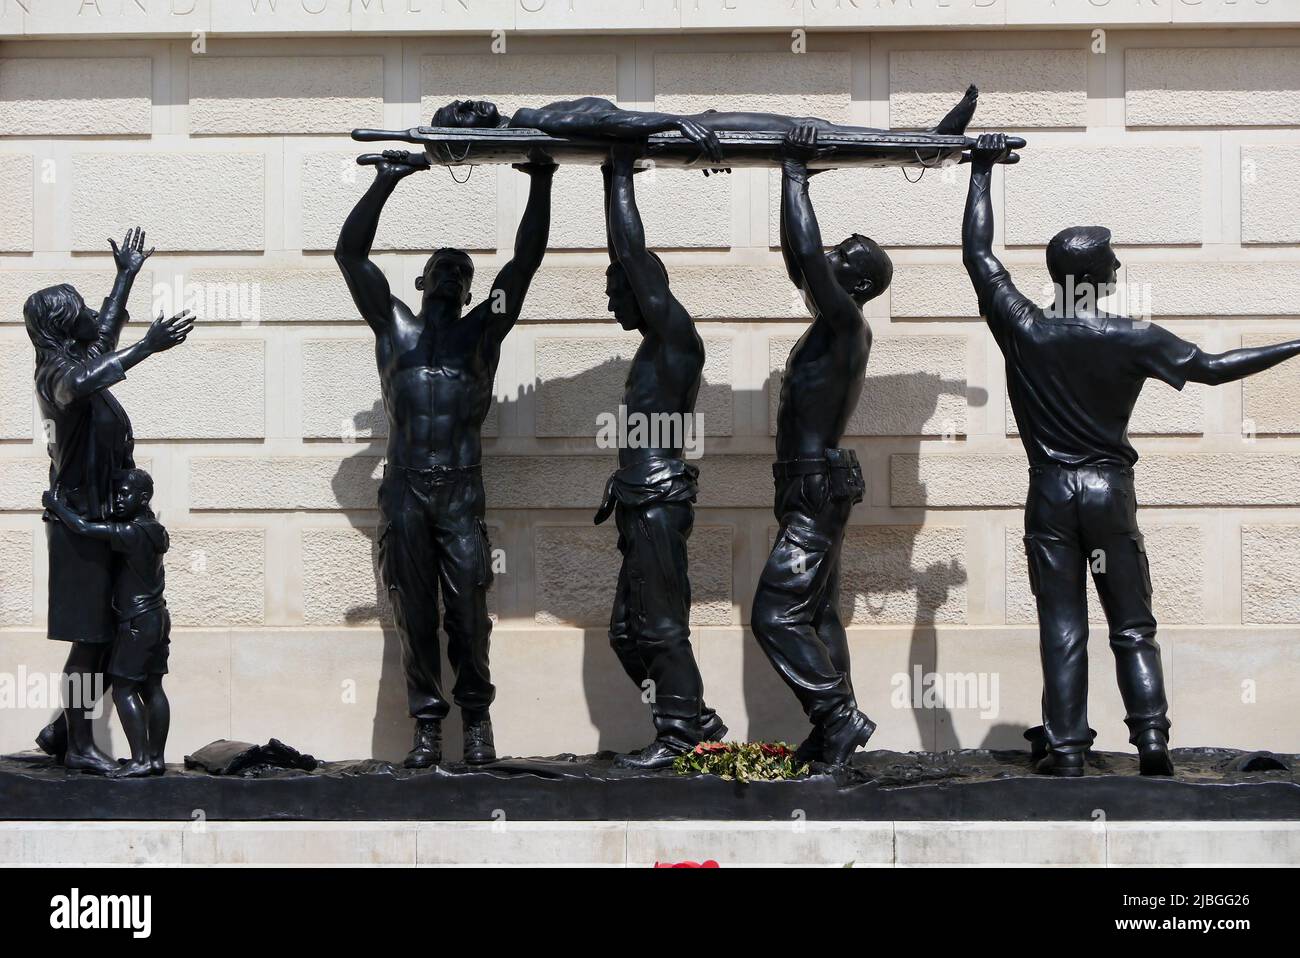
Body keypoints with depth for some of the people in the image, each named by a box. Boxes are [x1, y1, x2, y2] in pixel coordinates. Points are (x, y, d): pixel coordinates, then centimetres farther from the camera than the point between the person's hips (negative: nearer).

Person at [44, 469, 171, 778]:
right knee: (152, 688, 10)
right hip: (157, 617, 9)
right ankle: (156, 757, 11)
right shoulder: (152, 528, 8)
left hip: (137, 622, -9)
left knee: (123, 689, -6)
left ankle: (140, 759, -10)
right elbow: (113, 520, 24)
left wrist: (55, 505, -10)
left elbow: (83, 528, -25)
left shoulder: (132, 533, -20)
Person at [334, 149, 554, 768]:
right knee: (414, 613, 0)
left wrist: (541, 185, 5)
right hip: (404, 490, 1)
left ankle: (477, 721, 4)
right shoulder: (394, 326, 16)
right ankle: (427, 724, 5)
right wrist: (385, 182, 4)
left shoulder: (481, 331, 15)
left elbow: (526, 260, 11)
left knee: (468, 611, -5)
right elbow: (350, 252, 10)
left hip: (461, 491, -1)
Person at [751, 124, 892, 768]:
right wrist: (792, 179, 18)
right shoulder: (836, 324, 11)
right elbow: (797, 258, 20)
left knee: (775, 614, -12)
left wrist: (796, 174, -16)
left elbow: (806, 253, -24)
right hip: (815, 489, 10)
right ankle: (834, 731, 17)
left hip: (817, 489, -10)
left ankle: (840, 716, -10)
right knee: (818, 613, 13)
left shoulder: (846, 322, -15)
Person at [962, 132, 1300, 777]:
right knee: (1132, 625, 7)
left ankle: (1067, 748, -2)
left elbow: (978, 253, 4)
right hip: (1110, 489, 0)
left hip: (1050, 493, 1)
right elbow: (1212, 369, -5)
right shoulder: (1133, 339, -7)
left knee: (1061, 626, 2)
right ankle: (1151, 741, -4)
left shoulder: (1024, 330, -5)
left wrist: (982, 171, 11)